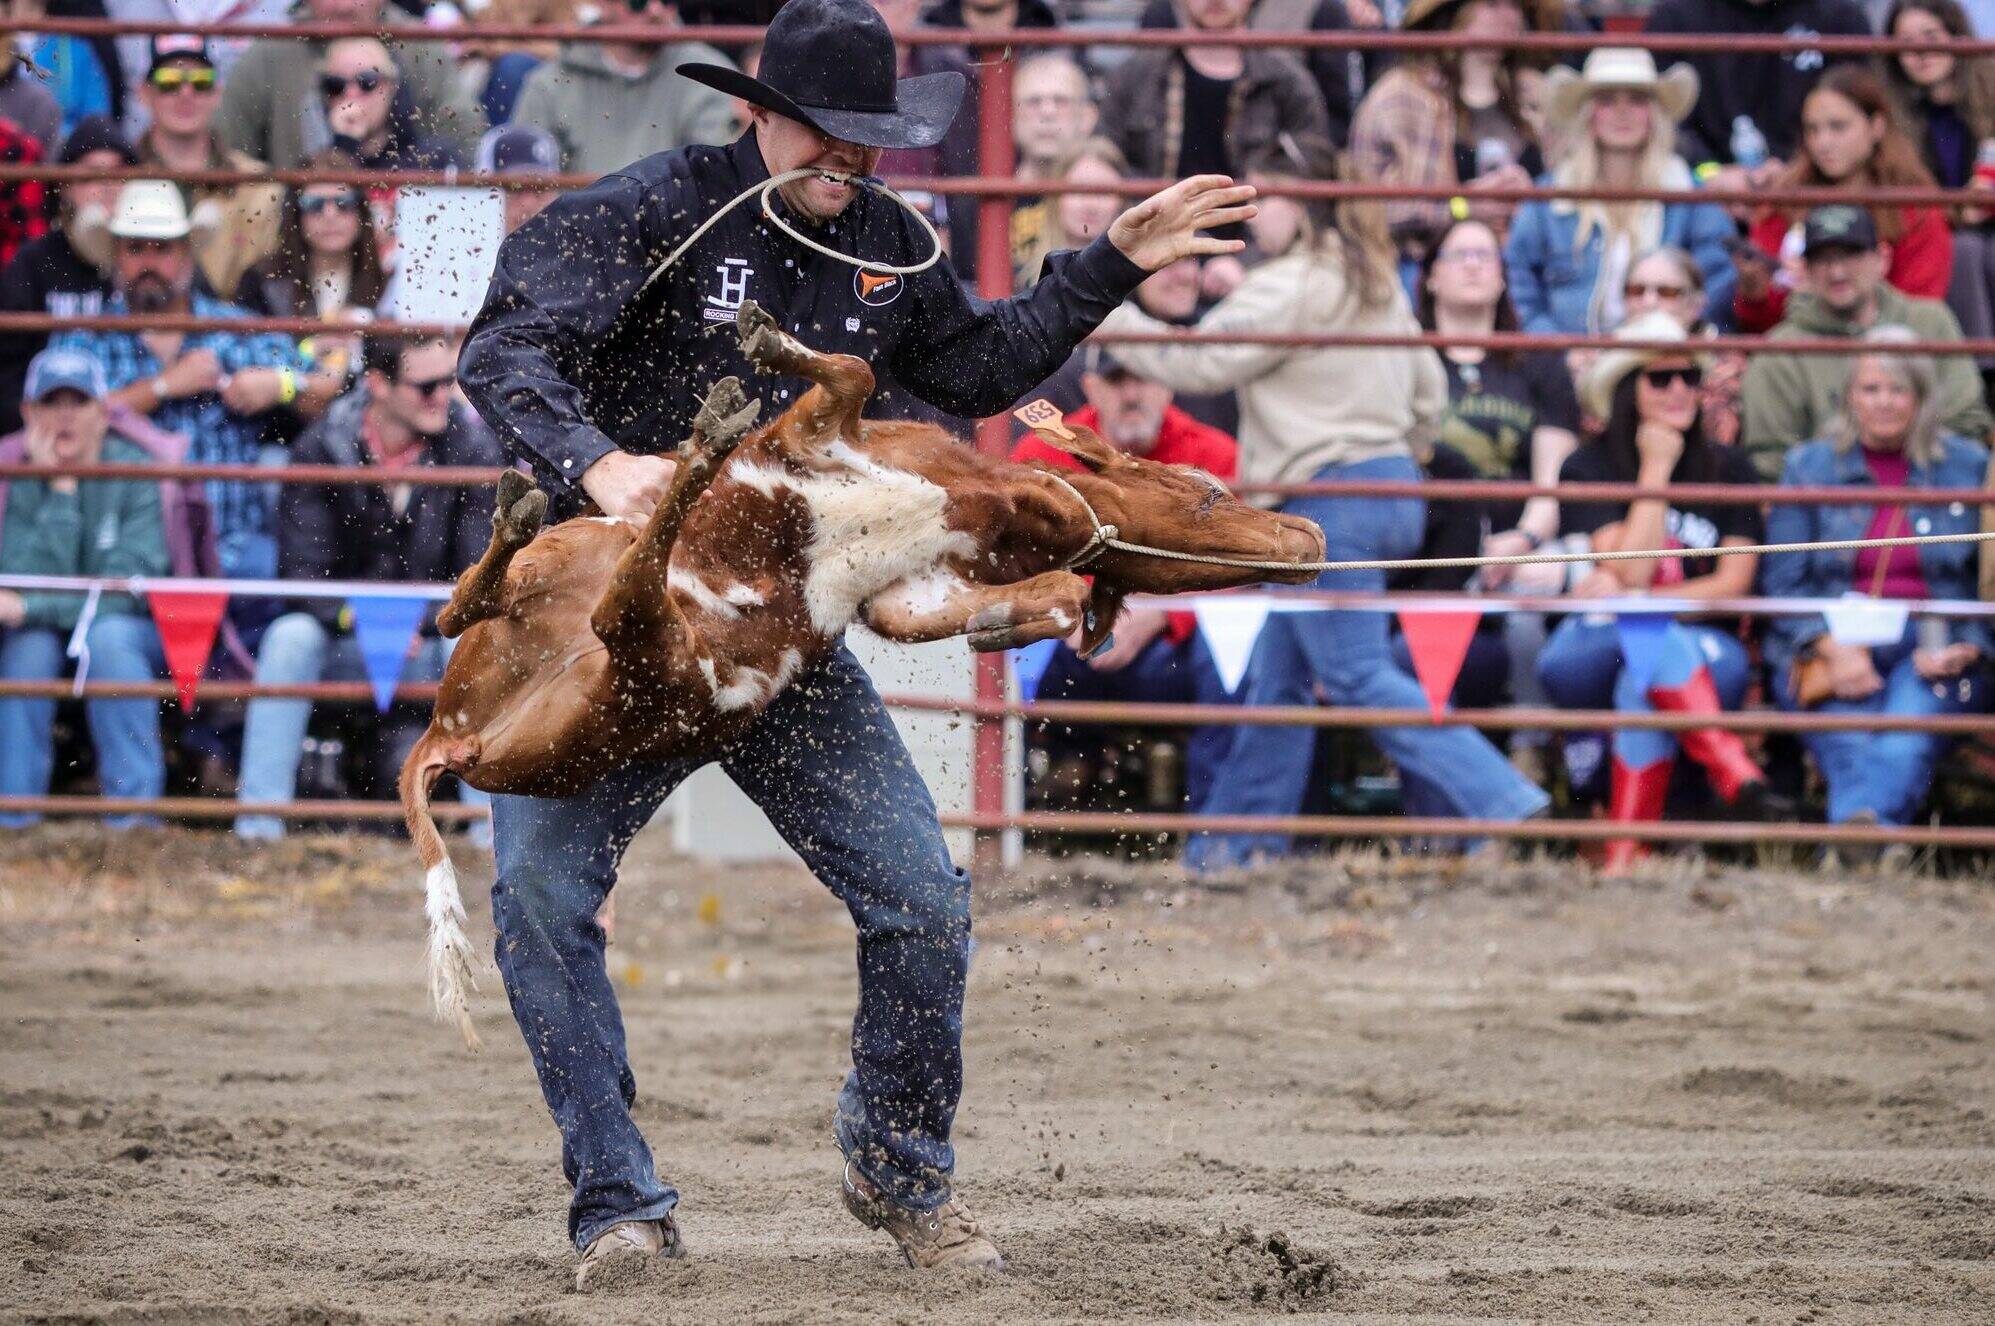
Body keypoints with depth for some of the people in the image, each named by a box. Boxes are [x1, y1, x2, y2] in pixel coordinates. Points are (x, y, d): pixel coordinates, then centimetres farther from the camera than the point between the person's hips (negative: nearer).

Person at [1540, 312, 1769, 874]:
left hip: (1699, 653, 2)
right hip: (1589, 653, -2)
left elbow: (1734, 584, 0)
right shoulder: (1588, 468, 1)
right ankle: (1726, 763, -53)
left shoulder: (1728, 470, 10)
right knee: (1651, 635, -37)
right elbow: (1629, 572, -14)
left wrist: (1638, 596, -12)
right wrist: (1656, 469, -11)